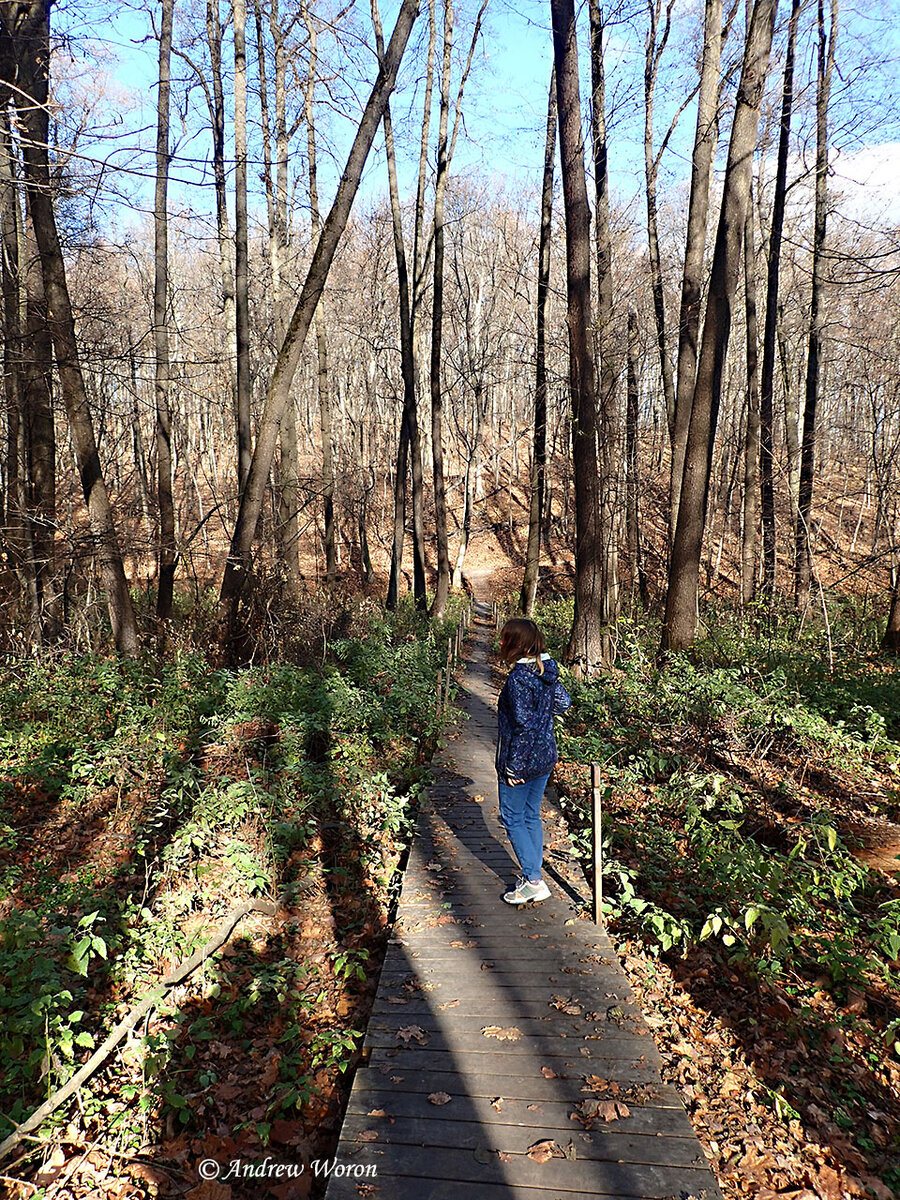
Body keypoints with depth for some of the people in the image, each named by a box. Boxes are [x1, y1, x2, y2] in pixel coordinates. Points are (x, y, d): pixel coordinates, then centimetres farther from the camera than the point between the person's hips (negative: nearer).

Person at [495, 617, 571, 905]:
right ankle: (534, 878, 26)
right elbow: (563, 702, 13)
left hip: (521, 762, -8)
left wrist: (512, 766, -19)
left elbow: (523, 724, -26)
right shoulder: (546, 671, 1)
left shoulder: (518, 678, -23)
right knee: (532, 816, 18)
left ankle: (533, 881, 7)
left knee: (512, 819, 7)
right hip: (545, 757, 8)